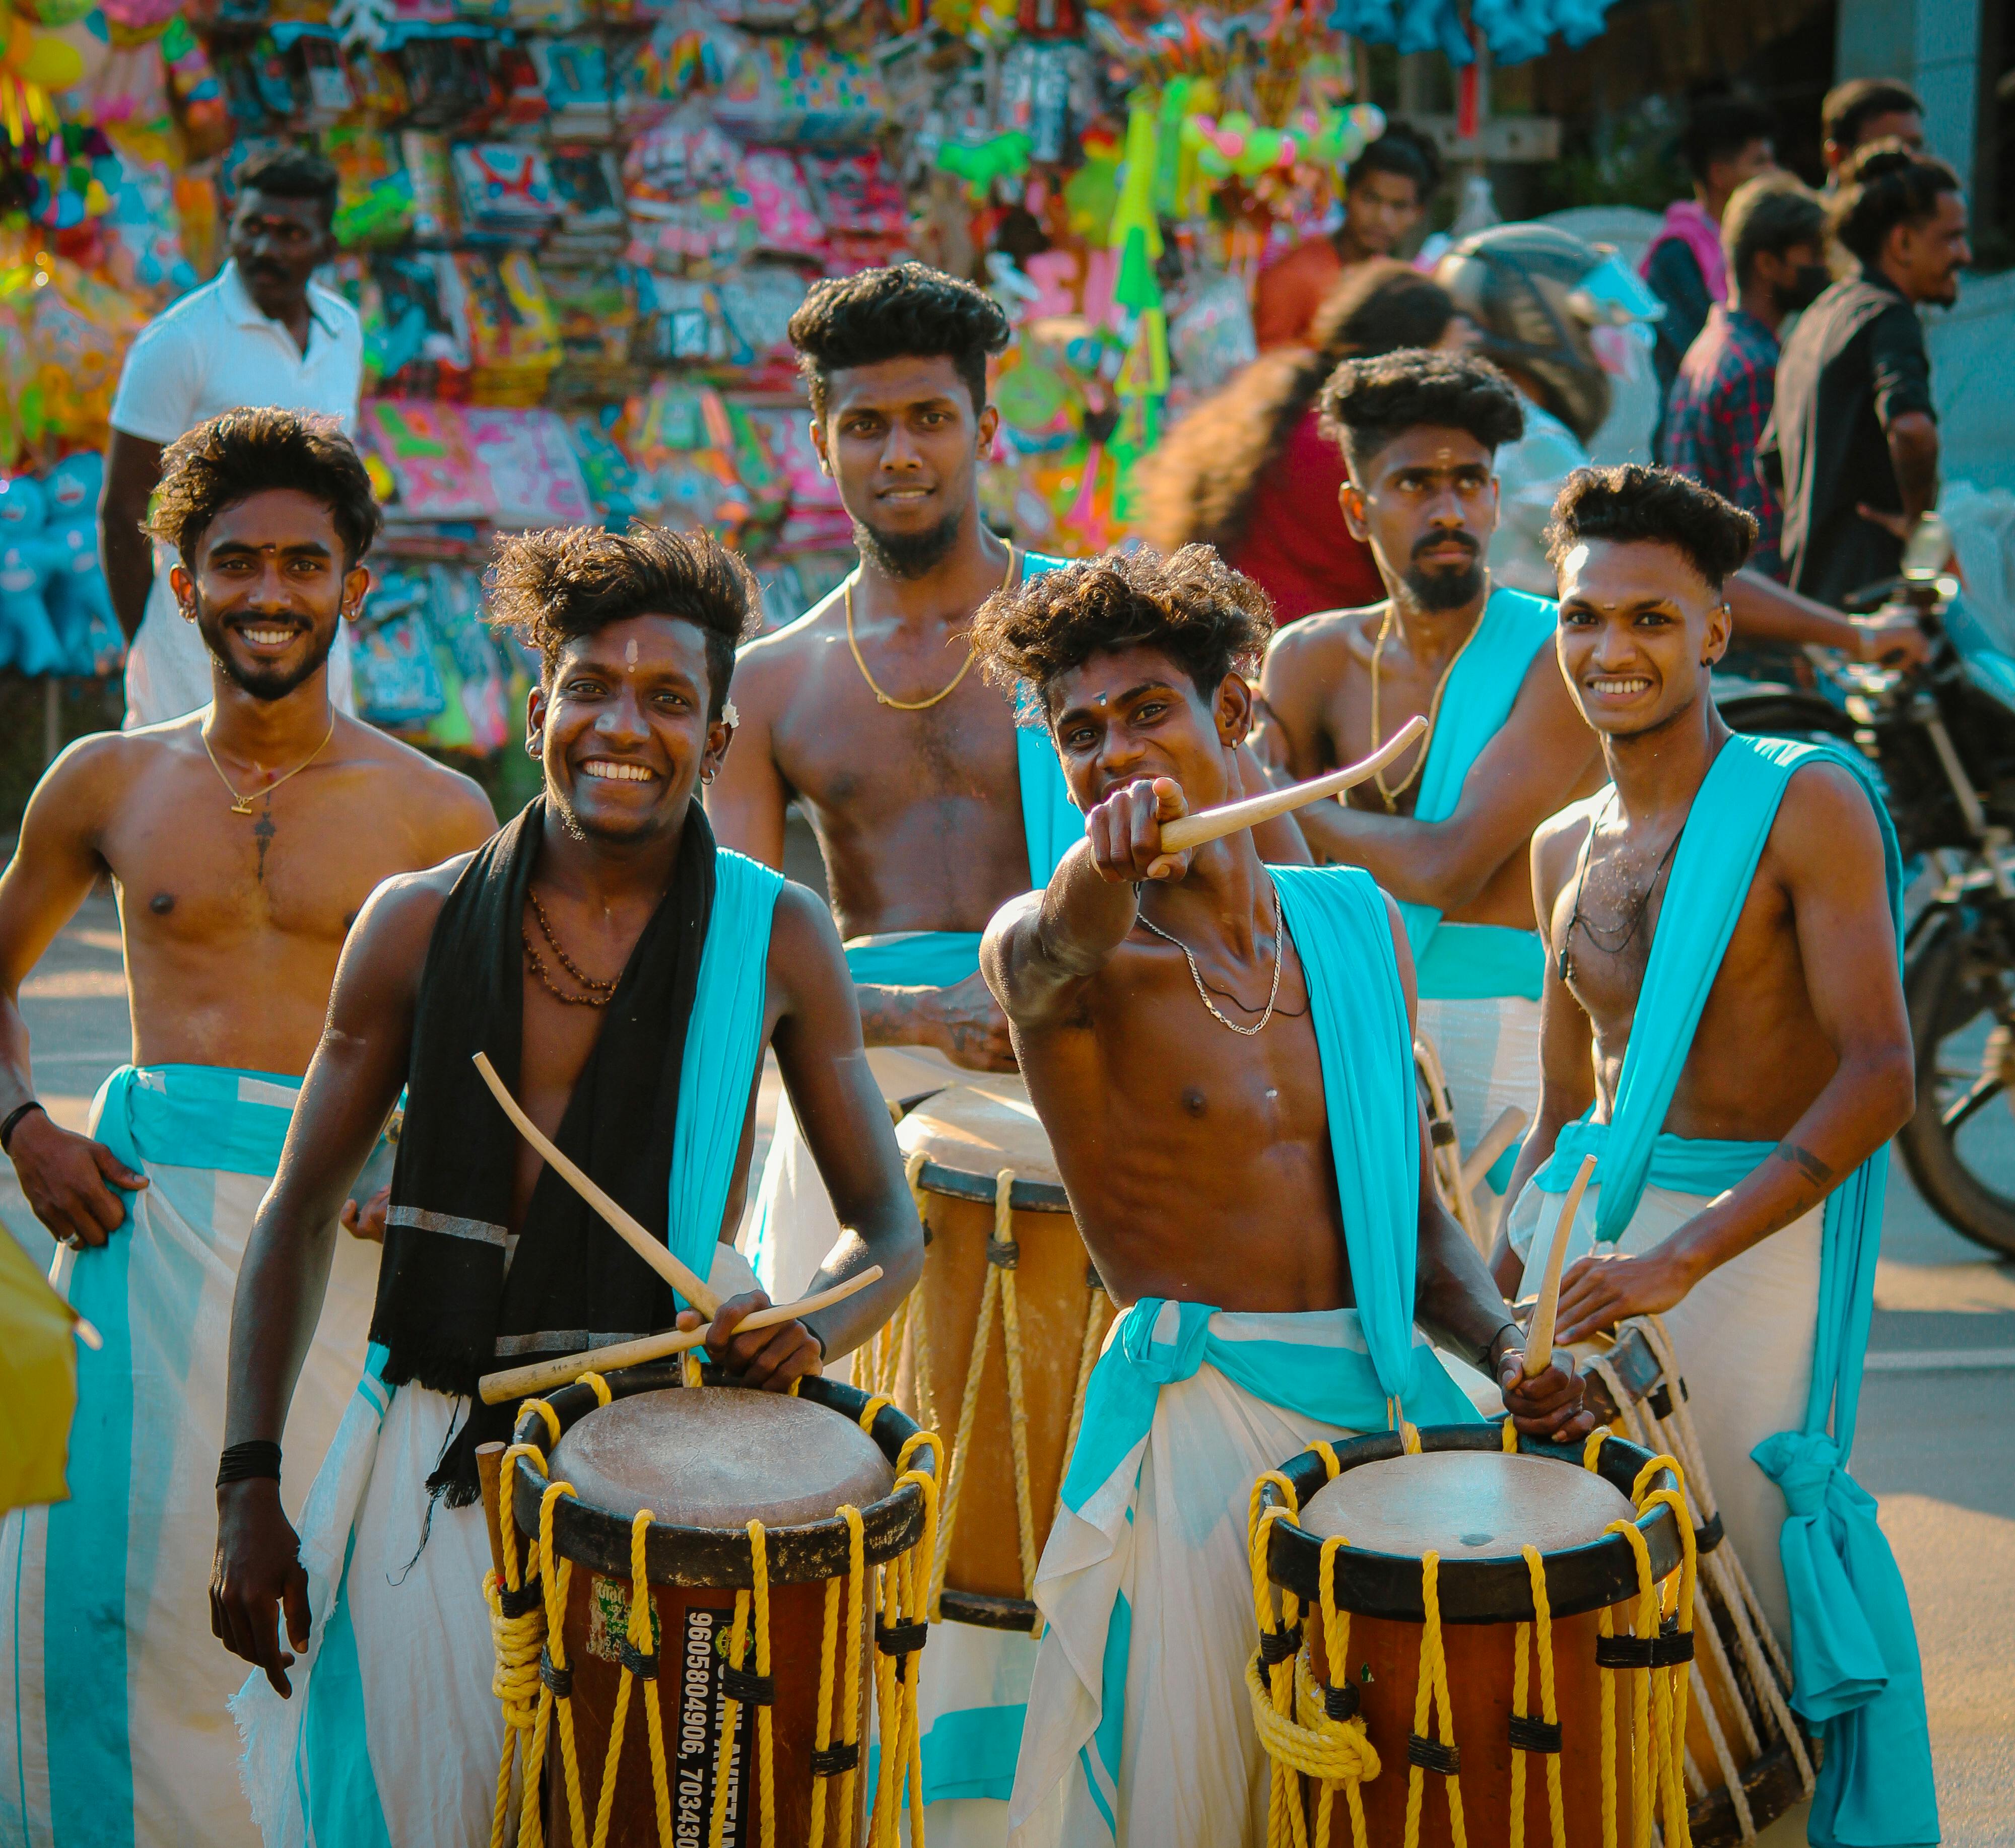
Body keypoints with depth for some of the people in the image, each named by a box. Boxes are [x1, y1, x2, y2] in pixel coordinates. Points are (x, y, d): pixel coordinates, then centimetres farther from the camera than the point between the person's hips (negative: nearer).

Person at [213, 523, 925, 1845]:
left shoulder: (775, 939, 0)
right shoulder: (420, 924, 2)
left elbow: (888, 1227, 7)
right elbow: (301, 1214, 8)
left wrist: (811, 1332, -16)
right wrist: (251, 1486, 1)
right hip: (433, 1454, 1)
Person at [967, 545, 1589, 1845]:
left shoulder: (1356, 923, 11)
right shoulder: (1046, 948, -5)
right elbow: (1054, 956, -32)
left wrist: (1510, 1351, 0)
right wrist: (1105, 867, -54)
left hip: (1386, 1400, 5)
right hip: (1198, 1427, -4)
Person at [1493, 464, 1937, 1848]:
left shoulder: (1807, 803, -9)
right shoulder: (1568, 849, 11)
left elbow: (1881, 1077, -18)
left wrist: (1683, 1257, -25)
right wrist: (1500, 1280, 11)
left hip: (1751, 1241, -6)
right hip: (1585, 1224, 6)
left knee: (1749, 1603, -2)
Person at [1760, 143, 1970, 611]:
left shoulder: (1817, 315, 18)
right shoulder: (1887, 315, -11)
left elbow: (1770, 461, 27)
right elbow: (1911, 427, -31)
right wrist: (1919, 518, -17)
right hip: (1871, 587, -10)